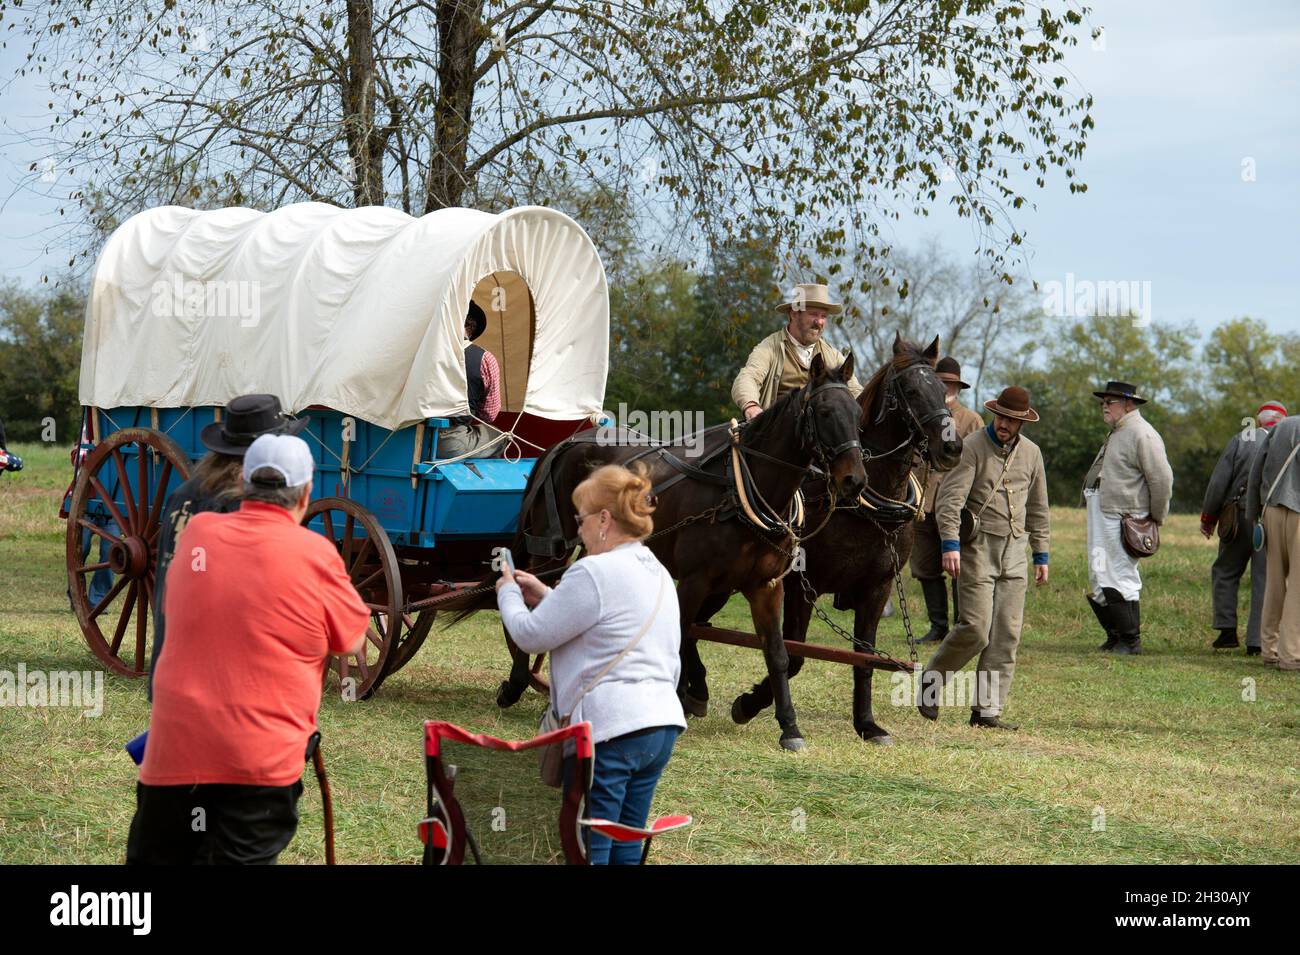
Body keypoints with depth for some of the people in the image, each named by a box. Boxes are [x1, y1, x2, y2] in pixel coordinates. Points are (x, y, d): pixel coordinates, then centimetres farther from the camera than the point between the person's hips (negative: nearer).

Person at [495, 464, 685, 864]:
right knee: (626, 852, 11)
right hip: (661, 723, 9)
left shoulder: (595, 572, -13)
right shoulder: (657, 573, 16)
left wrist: (508, 593, 11)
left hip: (609, 729, -9)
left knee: (586, 853, -4)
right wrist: (546, 596, 23)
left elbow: (530, 636, -8)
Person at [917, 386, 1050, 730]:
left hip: (1014, 552, 6)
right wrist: (950, 544, -28)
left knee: (1007, 634, 0)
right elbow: (950, 498, -16)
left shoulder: (1031, 453, 11)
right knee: (975, 629, -10)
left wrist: (1041, 555, 17)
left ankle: (987, 709, 4)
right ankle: (931, 681, 13)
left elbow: (1038, 508, 19)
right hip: (977, 548, -6)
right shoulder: (972, 447, -7)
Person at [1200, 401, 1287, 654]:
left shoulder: (1241, 440, 2)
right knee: (1265, 580, 4)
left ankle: (1227, 631, 7)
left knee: (1225, 572, 15)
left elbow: (1218, 481, 0)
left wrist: (1208, 518, 8)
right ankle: (1256, 641, 0)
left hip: (1240, 517, 0)